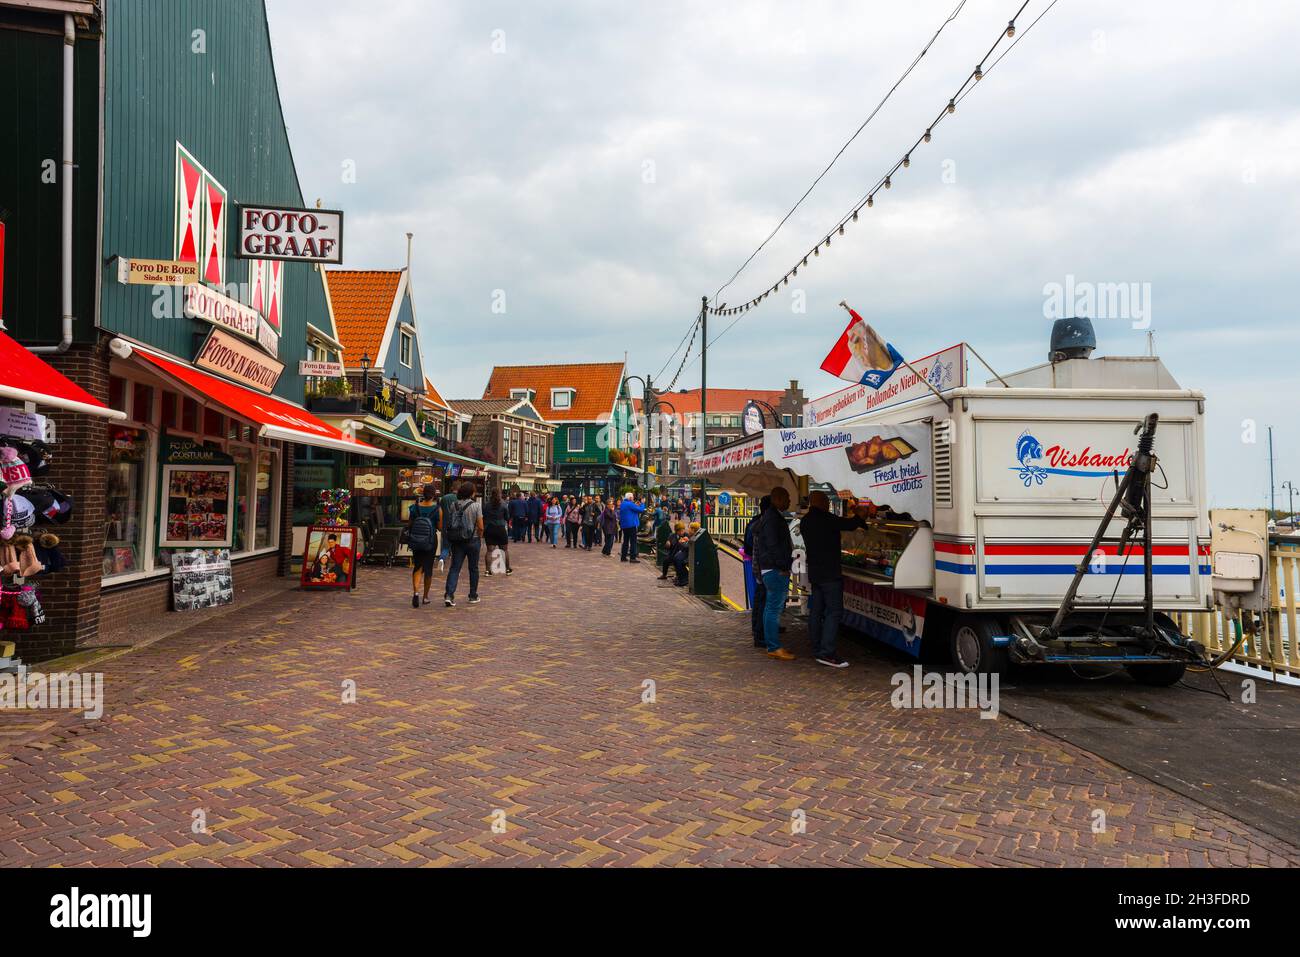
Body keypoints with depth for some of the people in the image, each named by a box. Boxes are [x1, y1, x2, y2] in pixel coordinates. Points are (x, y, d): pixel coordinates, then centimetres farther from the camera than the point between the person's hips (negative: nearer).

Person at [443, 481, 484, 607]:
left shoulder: (453, 505, 1)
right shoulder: (476, 506, -10)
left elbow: (448, 523, 4)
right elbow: (480, 527, -11)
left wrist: (449, 539, 14)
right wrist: (480, 538, 6)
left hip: (456, 541, 3)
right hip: (472, 540, -3)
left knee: (454, 568, 3)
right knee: (473, 568, 11)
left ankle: (449, 594, -11)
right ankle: (473, 596, 20)